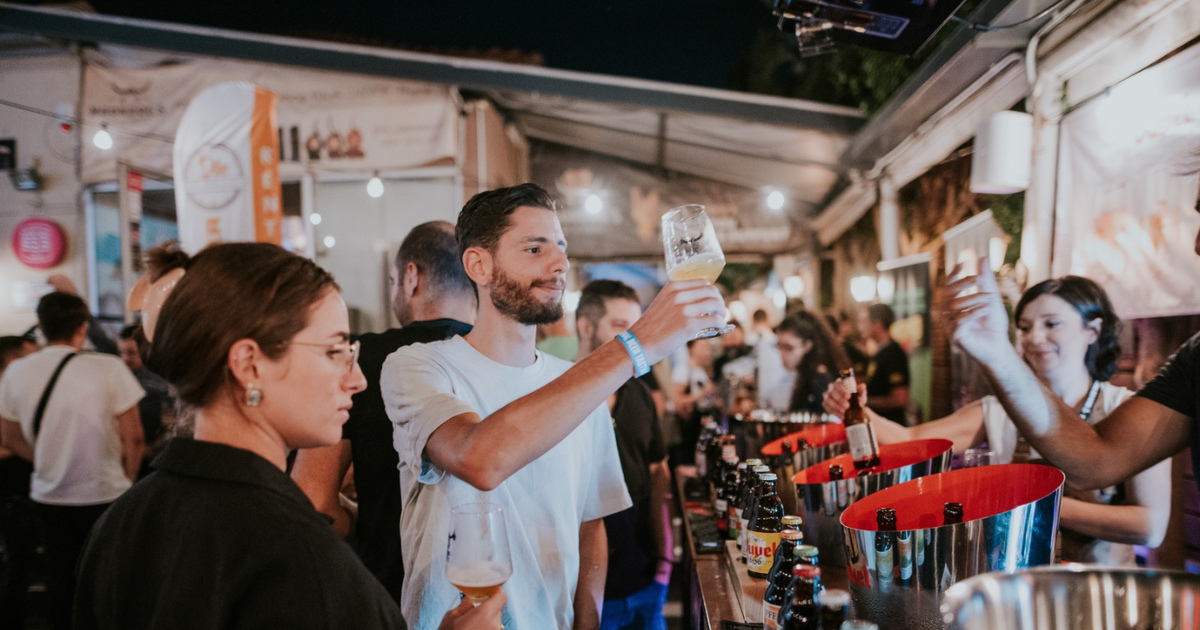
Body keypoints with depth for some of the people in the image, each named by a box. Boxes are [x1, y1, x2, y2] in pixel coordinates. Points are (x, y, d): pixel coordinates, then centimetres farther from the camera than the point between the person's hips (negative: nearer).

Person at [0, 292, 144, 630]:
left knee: (59, 578, 16)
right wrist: (128, 481, 2)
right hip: (104, 493, -4)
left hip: (48, 496, 4)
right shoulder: (108, 368, -16)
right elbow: (133, 436, -13)